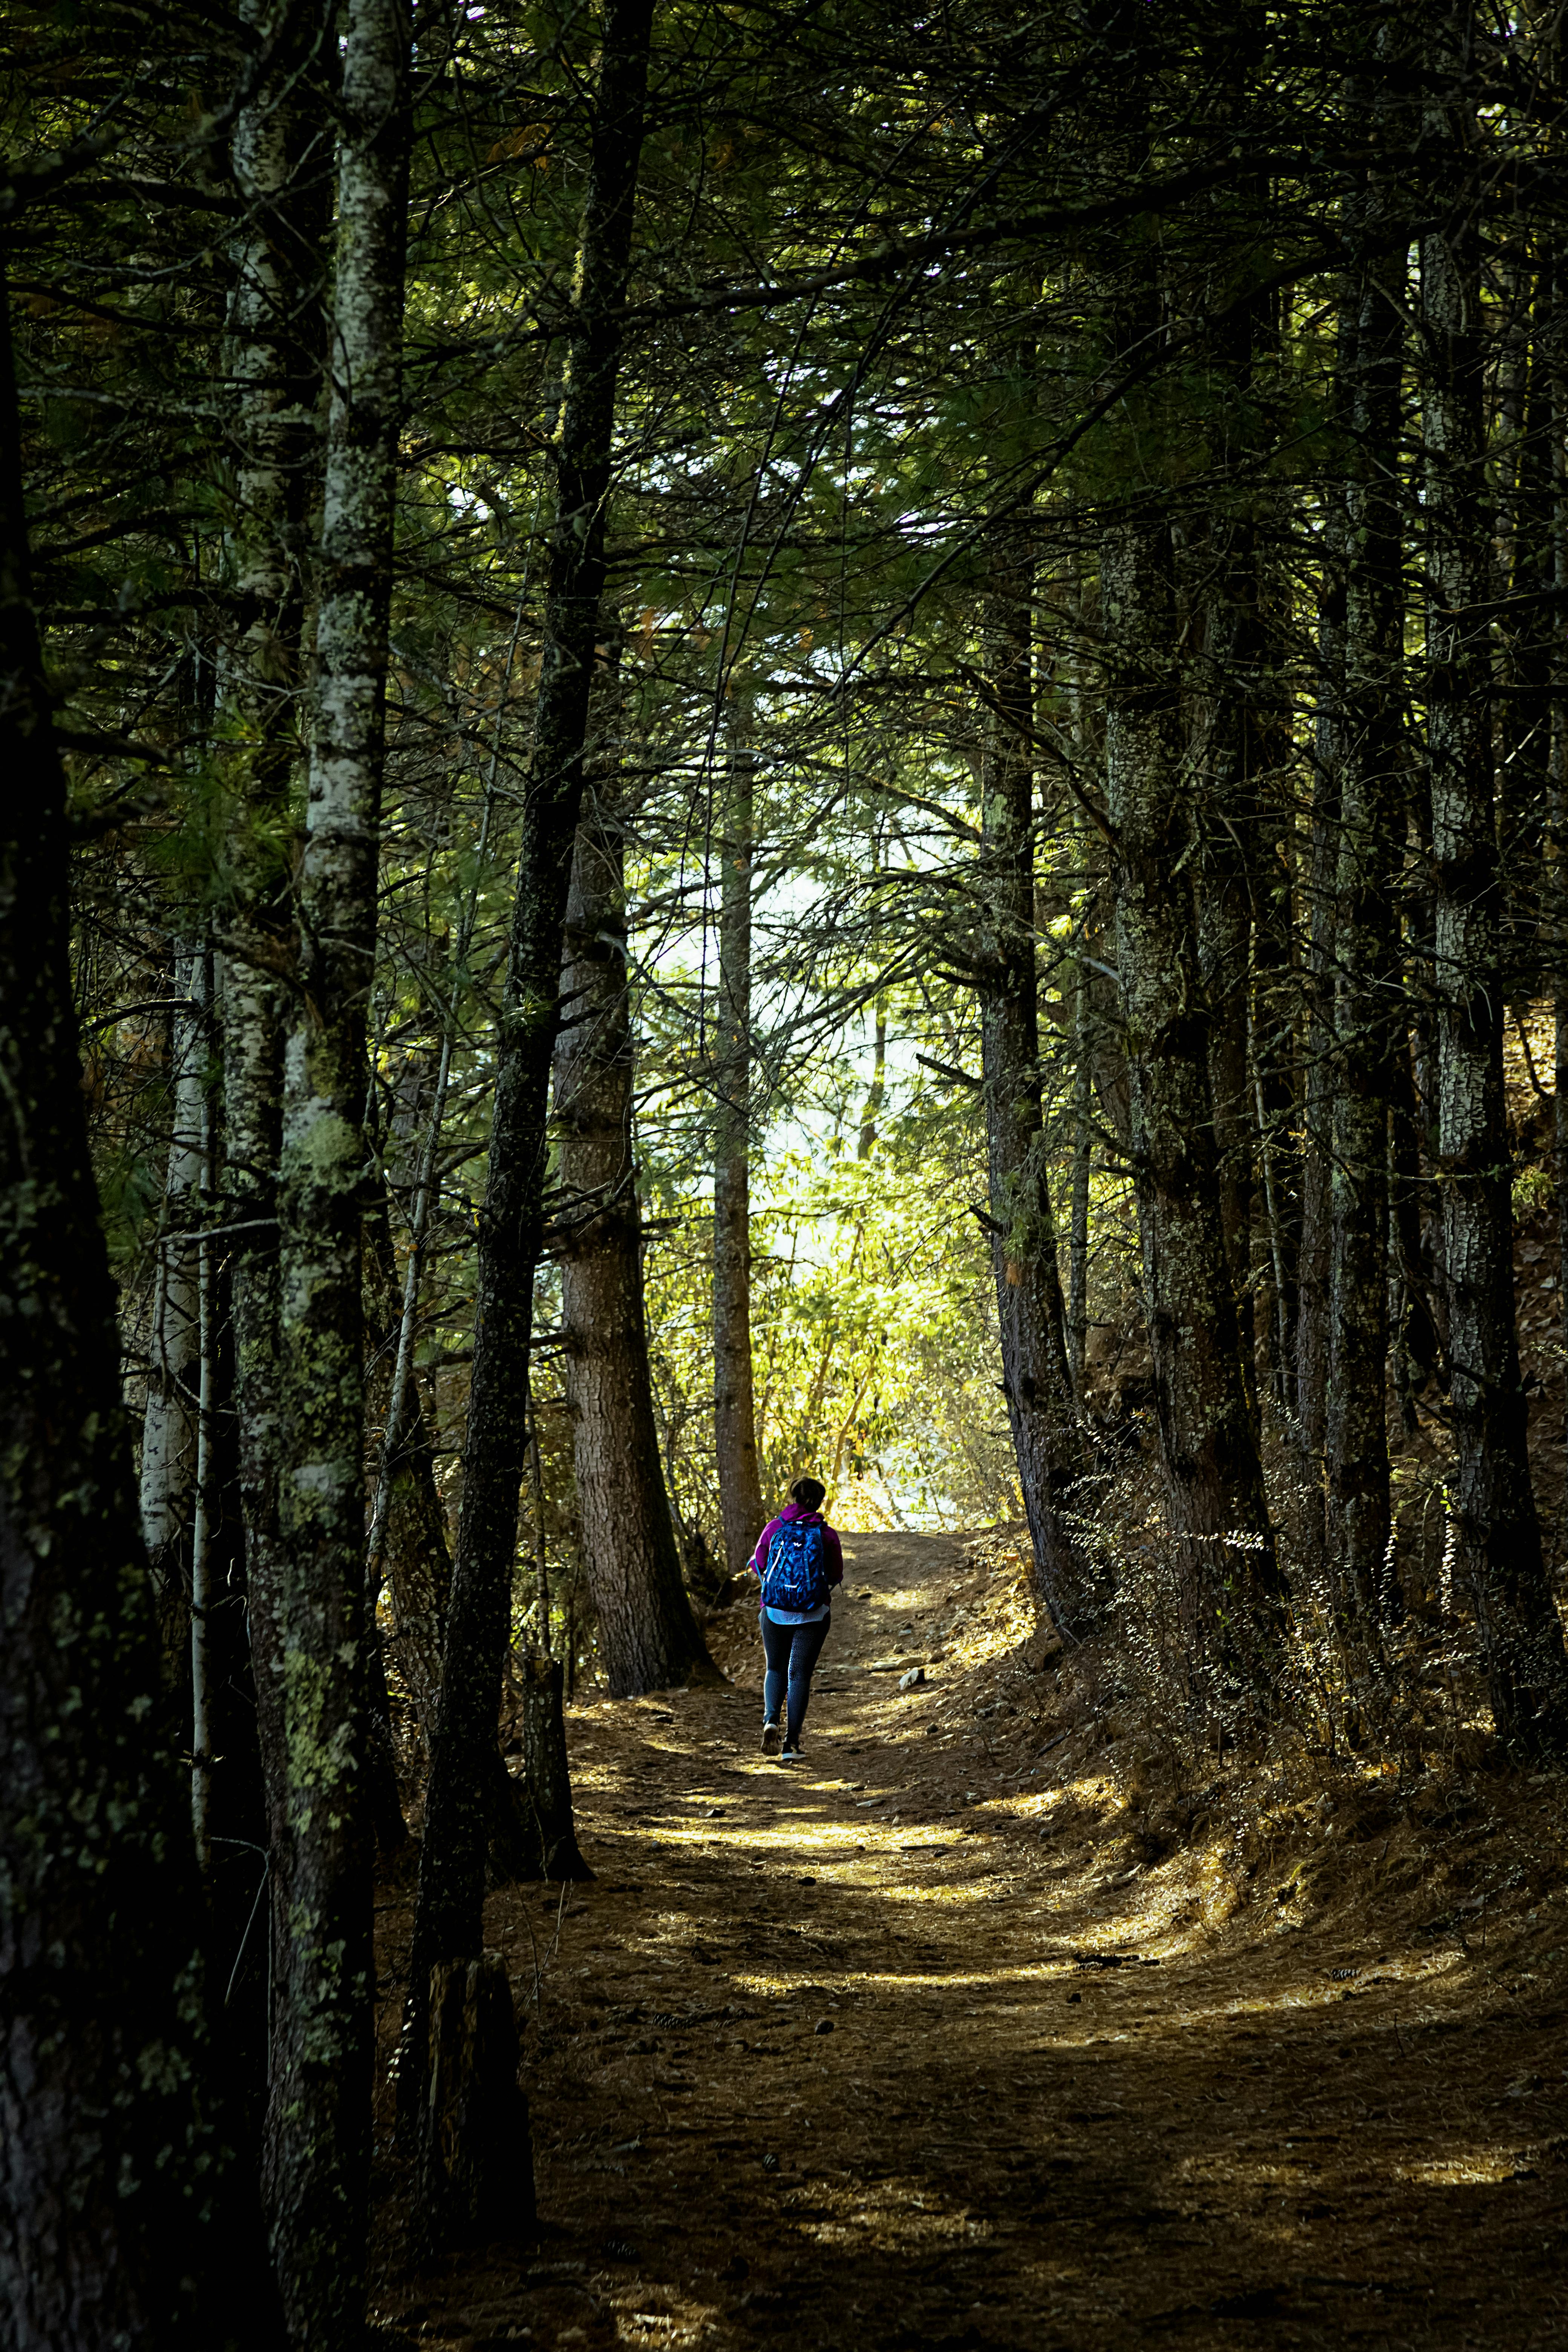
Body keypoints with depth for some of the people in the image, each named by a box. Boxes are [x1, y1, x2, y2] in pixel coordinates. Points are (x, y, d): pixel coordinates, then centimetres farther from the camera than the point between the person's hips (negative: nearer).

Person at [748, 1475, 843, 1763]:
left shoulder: (774, 1528, -6)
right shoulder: (827, 1535, -7)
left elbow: (758, 1566, 4)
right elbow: (836, 1577, 1)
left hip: (775, 1612, 1)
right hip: (813, 1617, -1)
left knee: (776, 1669, 19)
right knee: (800, 1674, 6)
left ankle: (771, 1720, -7)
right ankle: (790, 1743, -1)